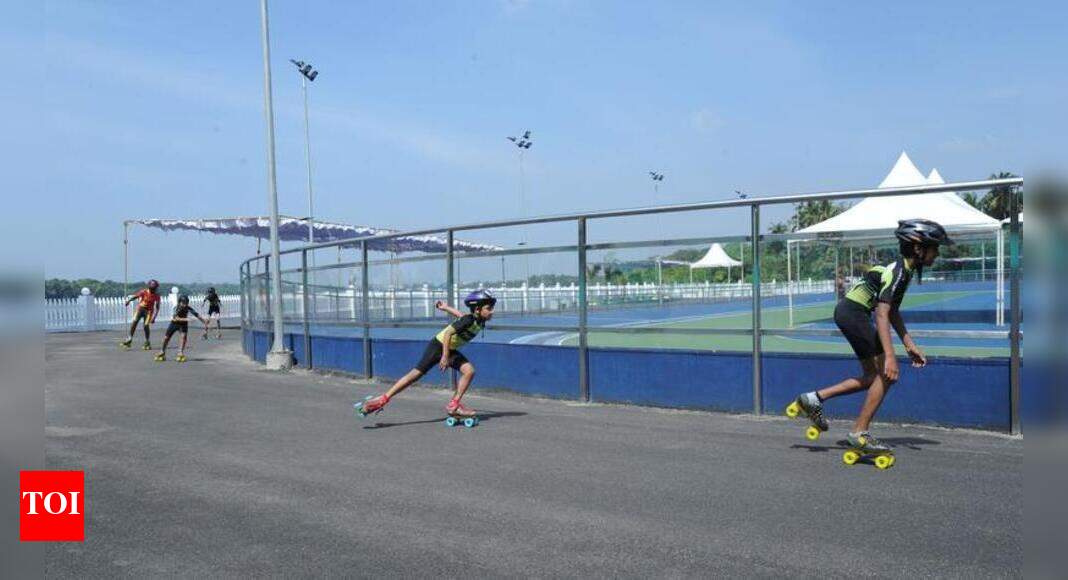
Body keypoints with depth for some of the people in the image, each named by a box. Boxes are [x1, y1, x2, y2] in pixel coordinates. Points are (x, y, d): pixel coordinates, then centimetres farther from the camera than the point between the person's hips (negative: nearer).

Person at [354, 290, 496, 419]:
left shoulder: (480, 323, -3)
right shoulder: (469, 320, -27)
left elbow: (461, 315, 14)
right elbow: (448, 333, -28)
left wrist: (446, 308, 28)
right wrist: (445, 356, -28)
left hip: (451, 349, 8)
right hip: (439, 346, -8)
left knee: (469, 370, -10)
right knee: (416, 374, -9)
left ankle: (454, 405, -4)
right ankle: (382, 399, -5)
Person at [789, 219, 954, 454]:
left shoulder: (905, 269, 12)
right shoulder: (897, 271, -18)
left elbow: (893, 312, 18)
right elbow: (882, 314, -27)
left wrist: (910, 346, 15)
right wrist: (890, 356, -32)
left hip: (849, 312, 10)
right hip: (852, 312, -10)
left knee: (874, 376, 15)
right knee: (887, 373, -8)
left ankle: (813, 398, 17)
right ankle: (859, 433, -1)